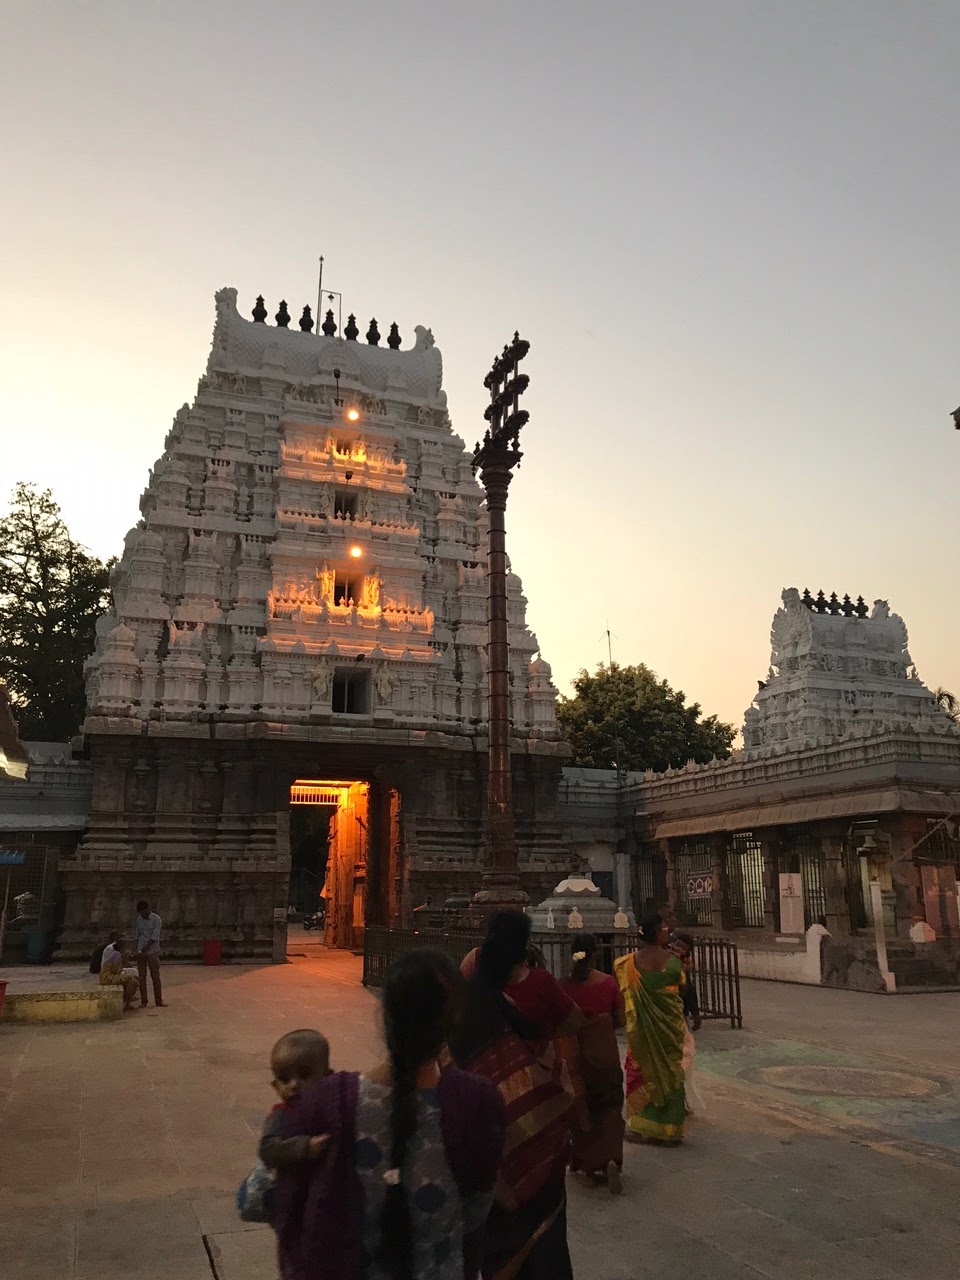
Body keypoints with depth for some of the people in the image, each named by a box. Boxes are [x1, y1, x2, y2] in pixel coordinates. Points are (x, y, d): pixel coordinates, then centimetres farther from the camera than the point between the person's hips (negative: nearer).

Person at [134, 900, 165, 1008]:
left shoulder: (156, 920, -11)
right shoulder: (139, 919, 6)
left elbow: (154, 938, -16)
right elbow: (138, 935, 13)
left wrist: (143, 950, -21)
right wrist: (137, 950, 7)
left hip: (152, 952, -4)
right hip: (141, 952, 4)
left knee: (155, 977, 1)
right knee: (141, 977, 5)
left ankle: (158, 1001, 7)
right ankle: (143, 1001, 12)